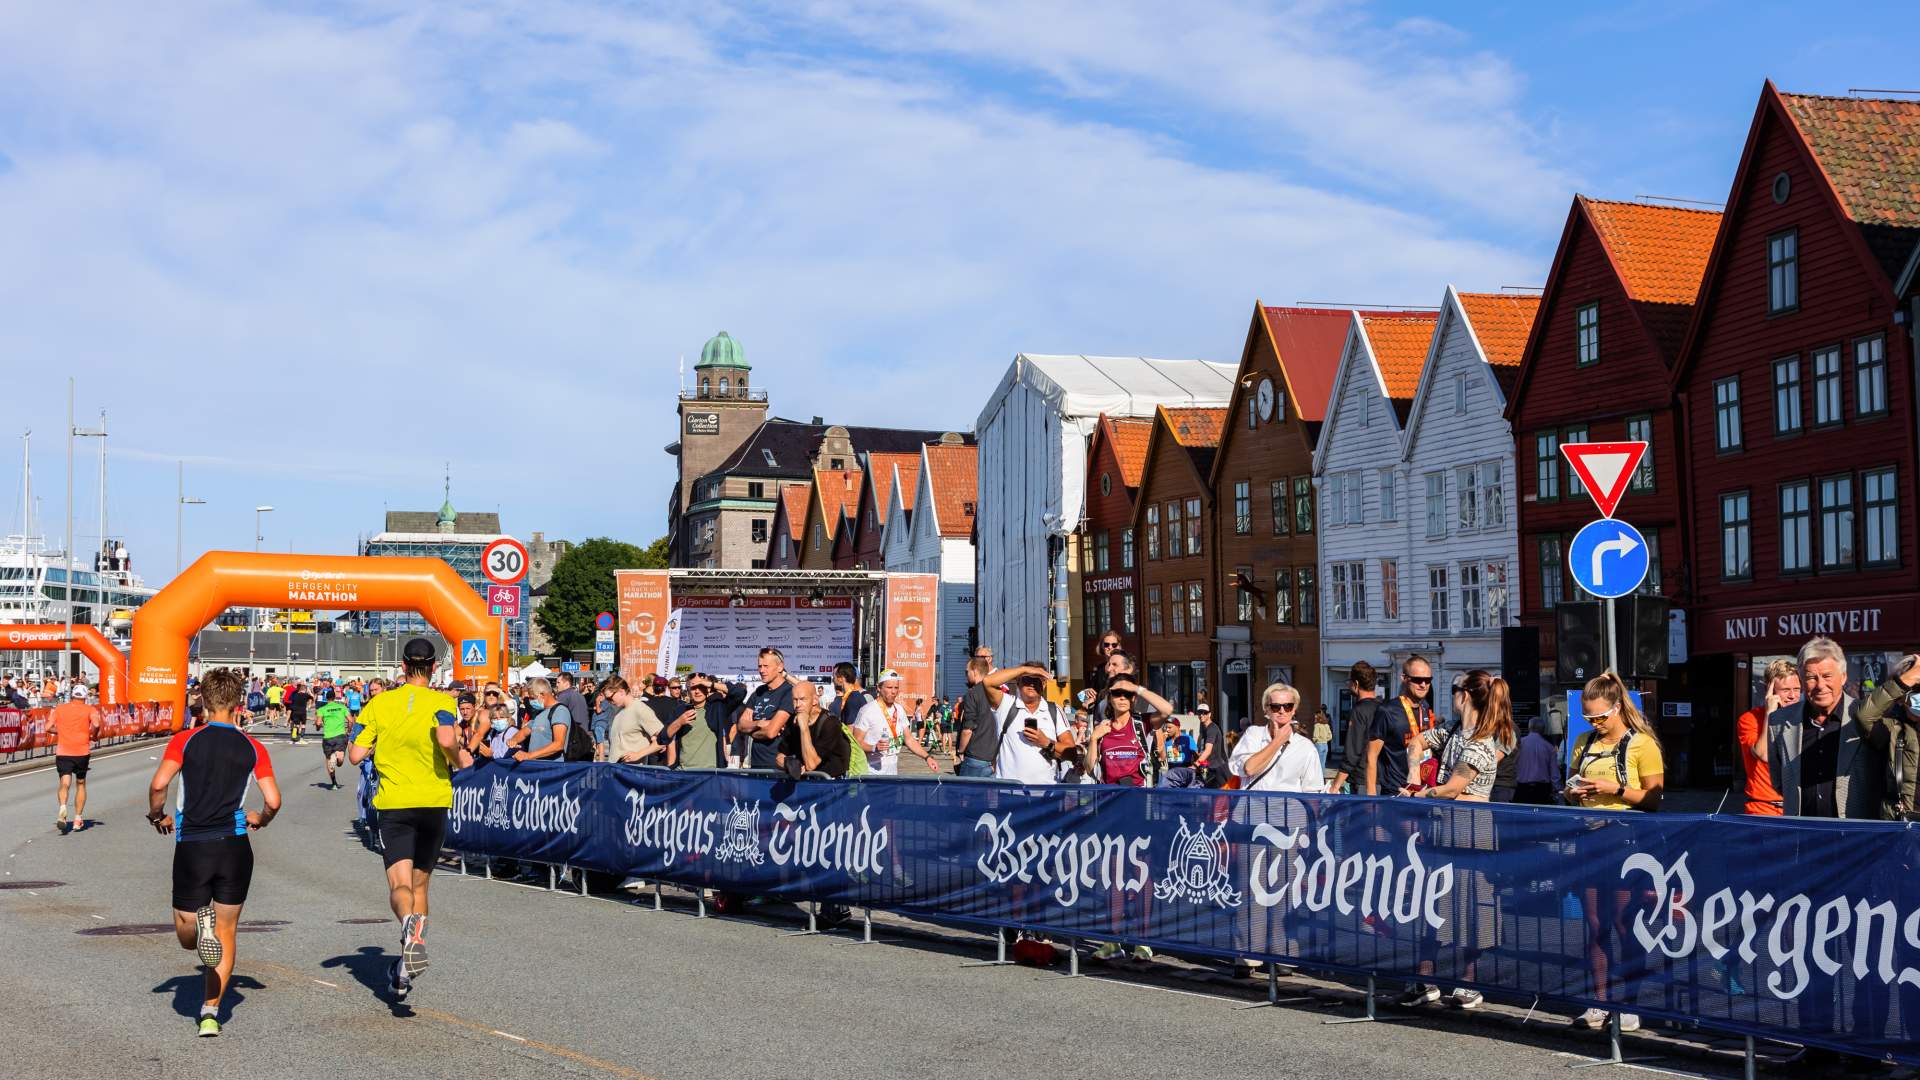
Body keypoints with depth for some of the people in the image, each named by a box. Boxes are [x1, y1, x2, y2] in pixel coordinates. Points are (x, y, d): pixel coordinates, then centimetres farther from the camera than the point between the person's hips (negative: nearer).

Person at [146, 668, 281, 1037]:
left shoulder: (184, 740, 0)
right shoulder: (253, 748, 3)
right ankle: (210, 1013, 4)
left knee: (185, 934, 13)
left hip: (191, 846, -1)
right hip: (234, 845, 1)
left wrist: (158, 816, 8)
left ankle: (201, 924, -23)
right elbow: (273, 801, -3)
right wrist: (259, 819, 19)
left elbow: (158, 785, -12)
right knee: (227, 931, 13)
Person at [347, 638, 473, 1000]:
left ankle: (410, 929, -40)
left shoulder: (379, 704, 3)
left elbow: (356, 755, 1)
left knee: (400, 885, -6)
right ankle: (405, 967, 11)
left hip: (393, 803, 0)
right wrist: (460, 759, -3)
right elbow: (446, 740, -24)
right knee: (419, 884, 13)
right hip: (433, 801, 0)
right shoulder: (441, 702, -4)